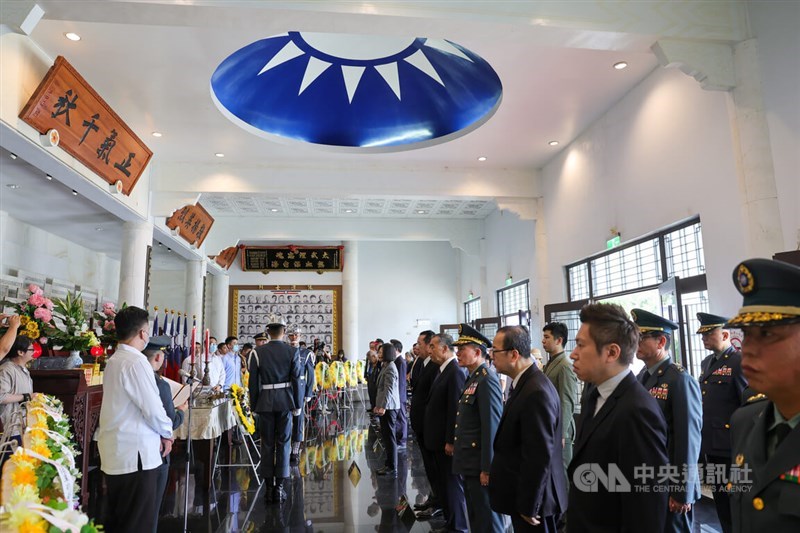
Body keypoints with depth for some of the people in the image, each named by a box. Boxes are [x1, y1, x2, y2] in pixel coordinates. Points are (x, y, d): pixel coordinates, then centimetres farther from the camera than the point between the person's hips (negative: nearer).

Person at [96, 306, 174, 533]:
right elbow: (153, 409, -18)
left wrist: (158, 432, 11)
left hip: (115, 452, 9)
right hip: (136, 453, -9)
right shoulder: (136, 362, -18)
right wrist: (166, 433, 0)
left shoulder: (114, 360, 10)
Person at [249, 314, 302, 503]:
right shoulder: (292, 352, -5)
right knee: (283, 443, 6)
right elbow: (296, 380, -4)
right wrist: (297, 404, 5)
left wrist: (255, 405, 8)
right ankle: (279, 486, 8)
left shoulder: (258, 352, -4)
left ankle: (269, 486, 14)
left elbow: (253, 381, -1)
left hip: (265, 402, 1)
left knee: (267, 444, 9)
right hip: (285, 401, -1)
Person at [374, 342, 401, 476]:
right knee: (386, 436, 16)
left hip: (389, 407, -10)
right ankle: (389, 464, 26)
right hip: (385, 406, 10)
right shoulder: (387, 366, 15)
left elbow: (389, 390, -22)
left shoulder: (390, 368, -16)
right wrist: (378, 405, 20)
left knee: (389, 437, -3)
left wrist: (383, 407, -26)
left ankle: (392, 469, 4)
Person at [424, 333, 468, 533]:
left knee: (452, 483, 4)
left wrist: (450, 441, -20)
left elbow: (455, 409, -22)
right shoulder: (444, 371, 11)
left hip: (447, 441, -10)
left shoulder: (455, 372, -20)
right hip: (438, 439, 10)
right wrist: (441, 440, 15)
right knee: (443, 483, 19)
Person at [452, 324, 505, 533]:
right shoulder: (472, 378, 11)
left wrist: (487, 468, -21)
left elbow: (491, 427, -23)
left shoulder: (486, 379, -19)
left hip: (480, 465, -9)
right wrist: (456, 444, 14)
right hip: (469, 463, 9)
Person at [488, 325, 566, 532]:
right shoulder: (526, 383, 5)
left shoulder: (536, 392, -26)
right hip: (524, 495, 9)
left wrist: (528, 506, -18)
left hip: (534, 500, -9)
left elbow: (539, 457, -25)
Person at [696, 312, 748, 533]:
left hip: (731, 448, -7)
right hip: (711, 445, 8)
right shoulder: (706, 363, 12)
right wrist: (702, 443, 14)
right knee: (719, 497, 18)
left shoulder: (740, 362, -13)